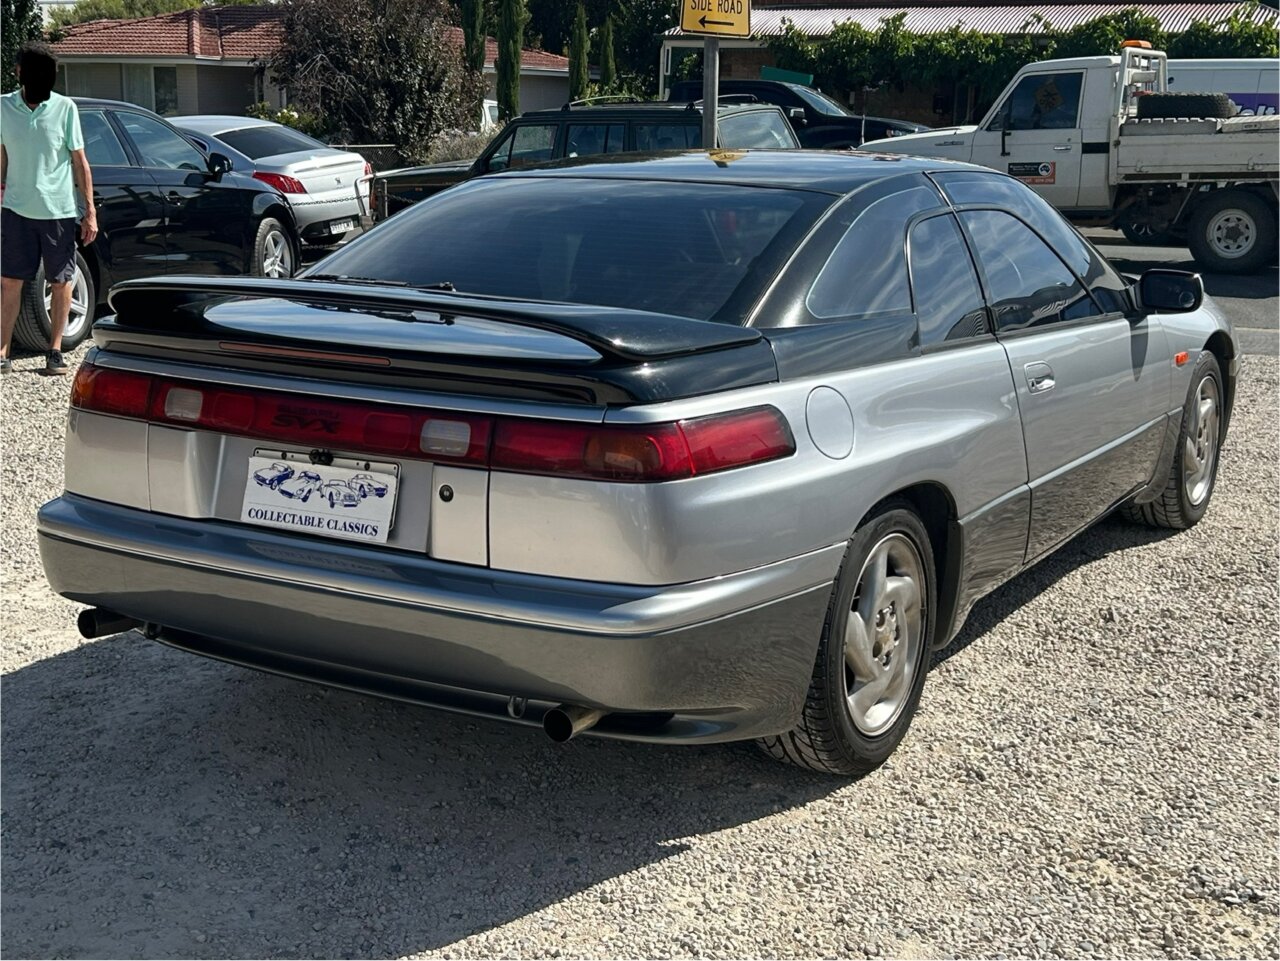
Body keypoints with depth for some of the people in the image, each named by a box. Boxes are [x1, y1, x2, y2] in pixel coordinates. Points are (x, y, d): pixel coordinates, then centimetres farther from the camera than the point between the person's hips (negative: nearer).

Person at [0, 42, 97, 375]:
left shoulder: (64, 107, -4)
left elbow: (79, 162, -1)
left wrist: (90, 211, -3)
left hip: (59, 210, -1)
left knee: (61, 282, 7)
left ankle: (55, 350, 18)